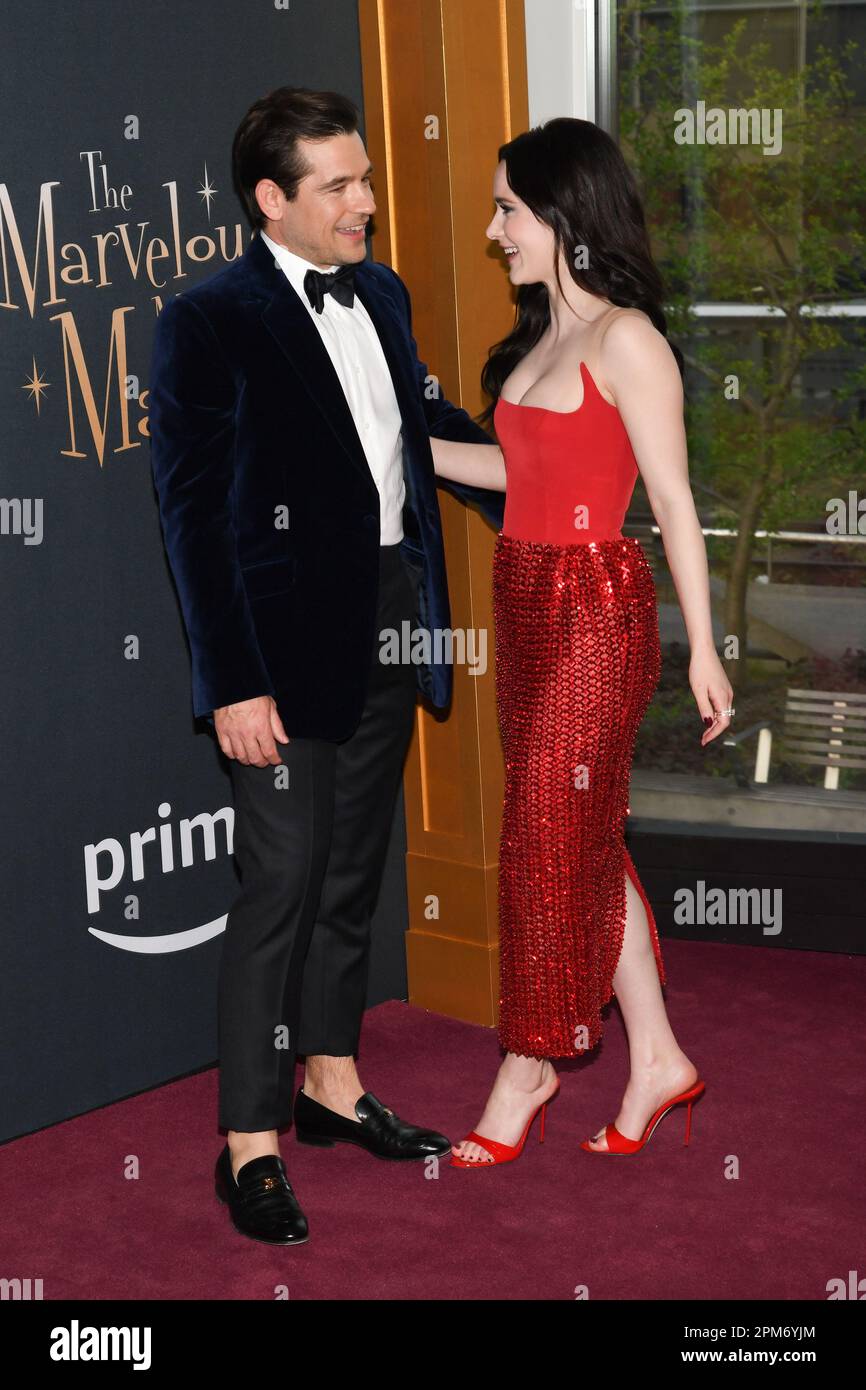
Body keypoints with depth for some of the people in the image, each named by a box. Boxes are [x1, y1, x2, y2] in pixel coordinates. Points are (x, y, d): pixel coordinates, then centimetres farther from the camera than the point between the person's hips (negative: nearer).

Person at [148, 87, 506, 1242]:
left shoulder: (382, 296, 10)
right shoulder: (207, 323, -12)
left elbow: (427, 429, 24)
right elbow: (193, 514, -14)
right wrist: (232, 682, -18)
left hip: (391, 625, 7)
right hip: (290, 641, -7)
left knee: (353, 872, 17)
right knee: (281, 884, -3)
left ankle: (332, 1082, 33)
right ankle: (251, 1141, 9)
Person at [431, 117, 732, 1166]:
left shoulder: (624, 339, -13)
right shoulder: (542, 334, 13)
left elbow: (673, 498, -14)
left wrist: (701, 648, -14)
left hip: (595, 608, -9)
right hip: (529, 605, 9)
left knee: (548, 840, 0)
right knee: (587, 839, 11)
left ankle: (527, 1068, 15)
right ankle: (657, 1059, 22)